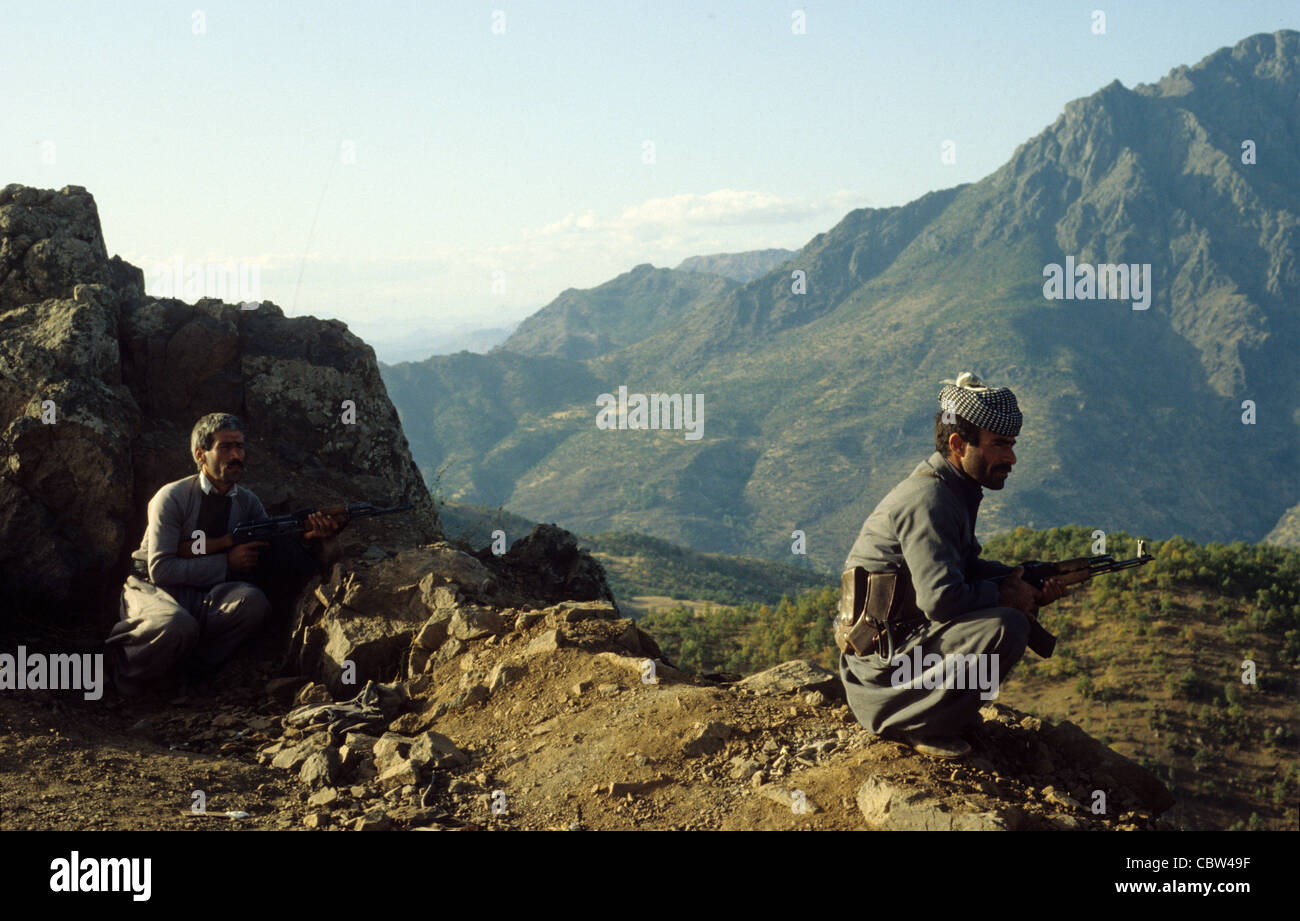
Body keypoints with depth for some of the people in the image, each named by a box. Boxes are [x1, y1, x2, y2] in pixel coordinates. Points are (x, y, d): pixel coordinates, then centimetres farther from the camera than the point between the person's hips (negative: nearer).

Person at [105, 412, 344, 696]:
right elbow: (161, 569, -17)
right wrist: (226, 563, -21)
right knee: (178, 625, -38)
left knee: (253, 601, -28)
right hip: (152, 587, -4)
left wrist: (308, 539, -23)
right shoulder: (172, 498, -11)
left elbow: (277, 559, -2)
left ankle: (191, 672, -15)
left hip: (203, 596, 4)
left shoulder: (248, 503, 4)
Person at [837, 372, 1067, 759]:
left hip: (906, 631, 10)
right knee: (1006, 626, -25)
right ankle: (919, 725, -10)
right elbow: (941, 599, -29)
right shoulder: (928, 501, -22)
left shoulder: (955, 490, 8)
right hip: (878, 660, -10)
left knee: (1015, 602, 15)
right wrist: (1003, 595, -12)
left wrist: (1027, 582, 4)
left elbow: (966, 567, 19)